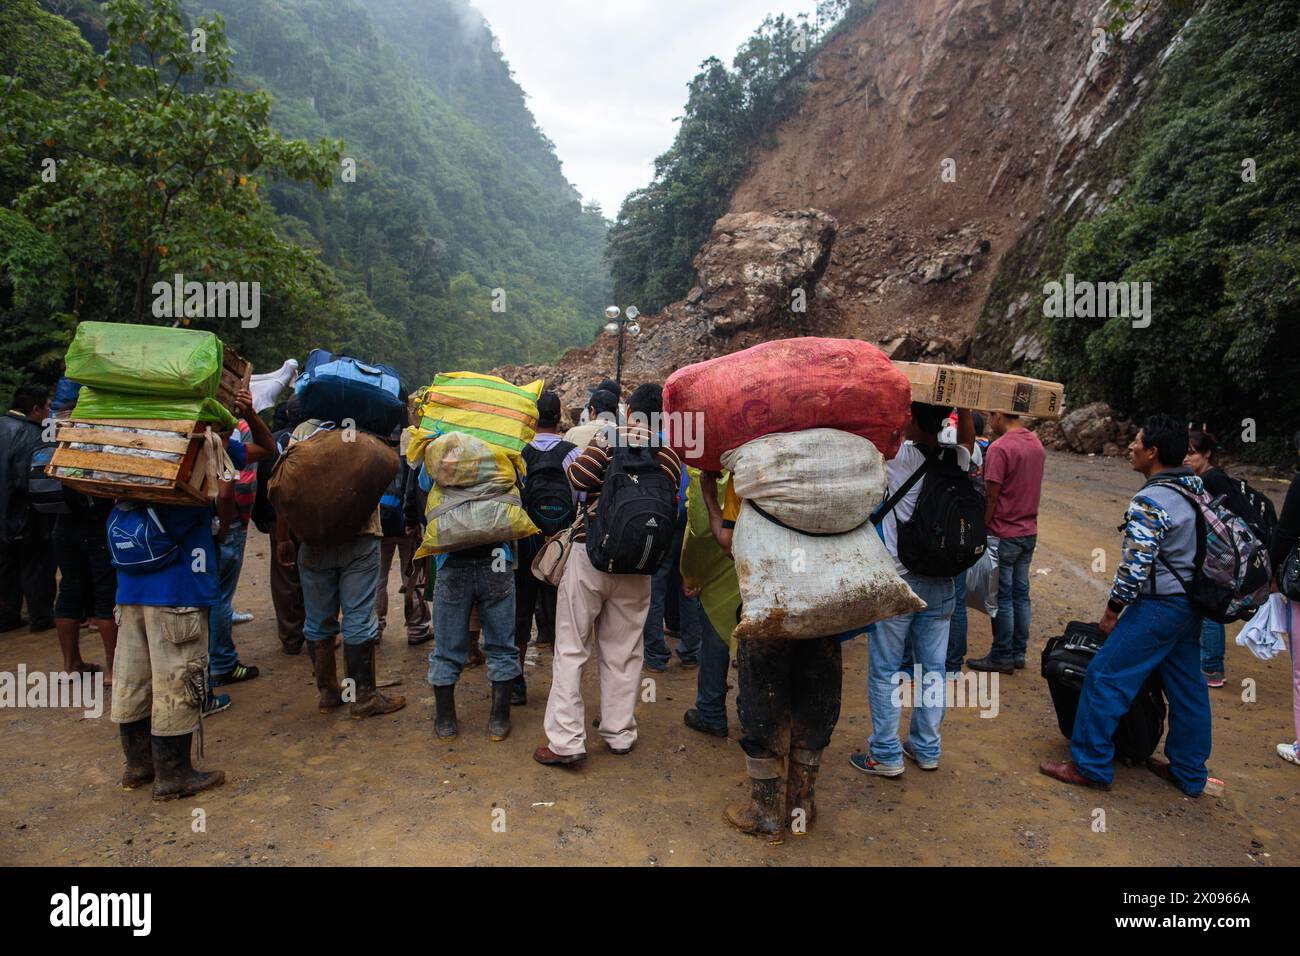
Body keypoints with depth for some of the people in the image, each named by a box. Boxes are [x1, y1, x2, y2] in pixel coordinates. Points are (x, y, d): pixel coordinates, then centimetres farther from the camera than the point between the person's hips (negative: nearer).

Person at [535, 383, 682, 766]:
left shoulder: (610, 442, -9)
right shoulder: (670, 458, 1)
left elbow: (576, 478, -13)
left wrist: (607, 445, 3)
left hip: (591, 555, -3)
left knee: (571, 650, 4)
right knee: (623, 653, 15)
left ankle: (566, 740, 3)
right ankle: (620, 734, 24)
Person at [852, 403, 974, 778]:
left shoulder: (901, 455, -16)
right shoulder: (957, 460, -2)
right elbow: (967, 438, 20)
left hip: (897, 581, -5)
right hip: (941, 583, 5)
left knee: (884, 670, 6)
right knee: (933, 669, 14)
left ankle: (886, 754, 12)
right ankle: (927, 749, 26)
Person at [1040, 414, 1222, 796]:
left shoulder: (1150, 501, -21)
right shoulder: (1197, 488, 7)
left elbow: (1135, 566, -23)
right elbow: (1194, 549, 16)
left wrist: (1112, 611, -11)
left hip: (1158, 606, -9)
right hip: (1192, 605, 9)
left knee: (1106, 678, -2)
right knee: (1186, 686, 17)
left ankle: (1090, 766, 5)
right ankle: (1190, 774, 30)